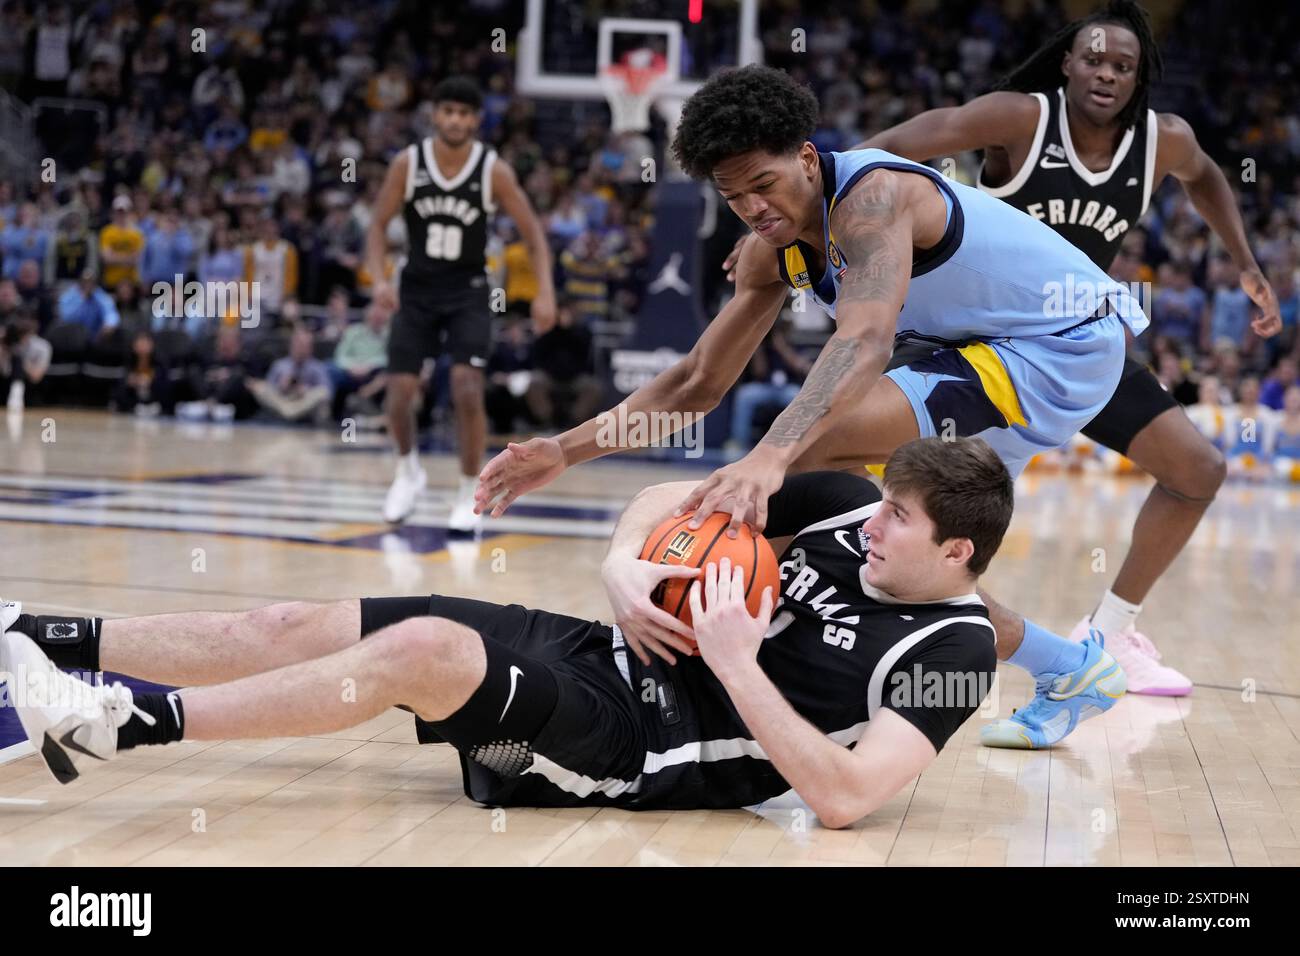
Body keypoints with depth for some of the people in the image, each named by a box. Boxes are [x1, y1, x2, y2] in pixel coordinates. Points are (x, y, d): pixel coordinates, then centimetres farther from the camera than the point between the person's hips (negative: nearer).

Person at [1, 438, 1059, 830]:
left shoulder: (949, 653, -12)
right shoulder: (852, 512, 7)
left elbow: (844, 795, -27)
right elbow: (675, 499, 13)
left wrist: (736, 665, -26)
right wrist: (626, 563, -8)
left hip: (642, 749, -7)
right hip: (609, 652, 7)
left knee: (423, 650, -29)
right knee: (291, 627, -3)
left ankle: (128, 725, -20)